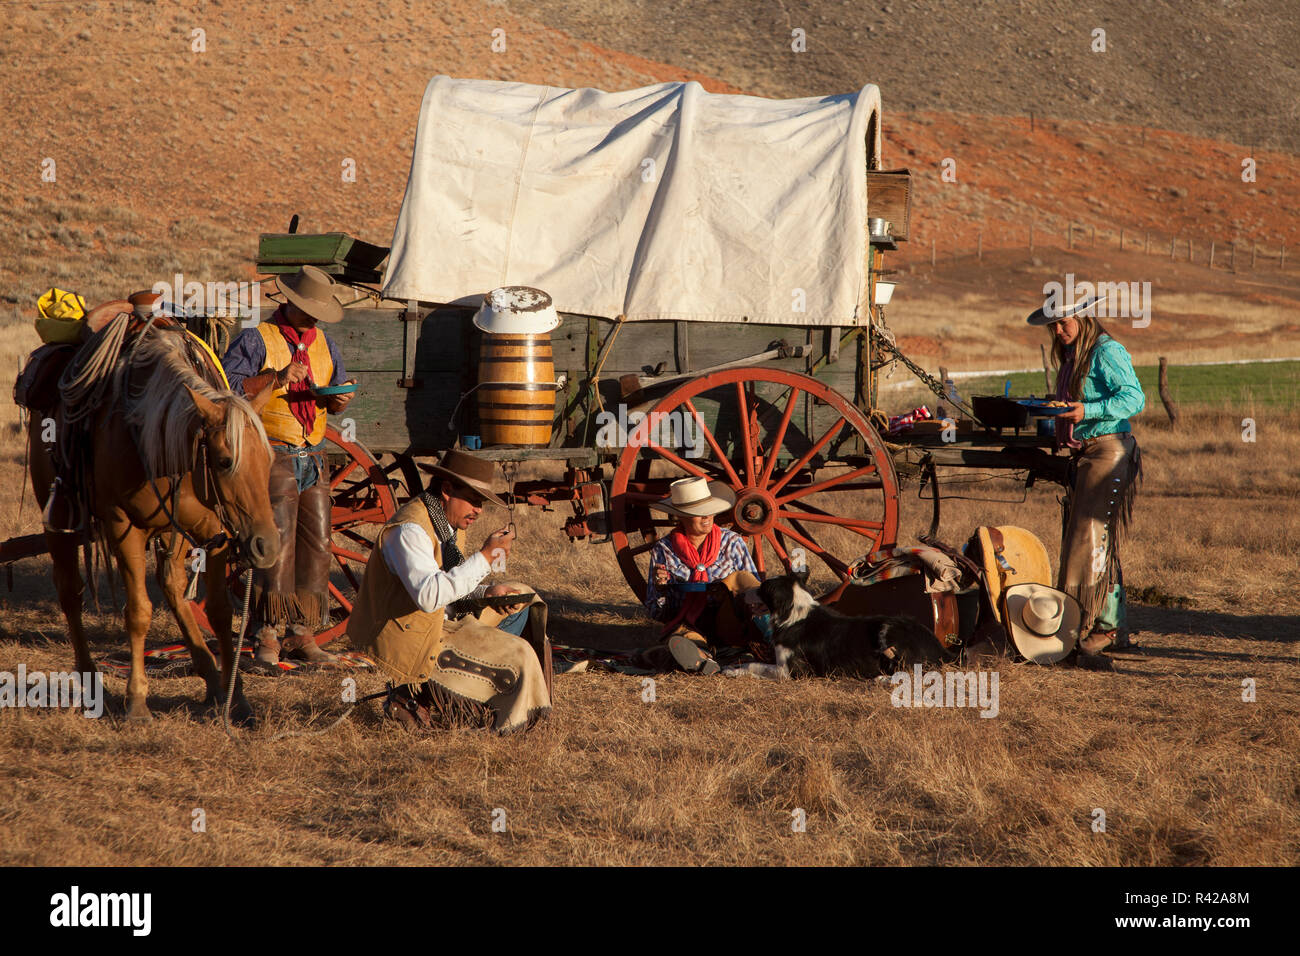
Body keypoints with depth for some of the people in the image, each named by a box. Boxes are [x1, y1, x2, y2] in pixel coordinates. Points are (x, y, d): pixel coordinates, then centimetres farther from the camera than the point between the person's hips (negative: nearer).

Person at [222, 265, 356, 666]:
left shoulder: (324, 344, 15)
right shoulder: (256, 340, -4)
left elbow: (334, 397, 19)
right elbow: (228, 389, -12)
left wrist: (341, 398, -5)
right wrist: (277, 378, -20)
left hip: (313, 458, 6)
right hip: (273, 456, -6)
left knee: (316, 543, 2)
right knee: (277, 544, -13)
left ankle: (302, 634, 7)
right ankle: (268, 634, -10)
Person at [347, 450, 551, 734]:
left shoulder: (451, 523, 7)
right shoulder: (410, 530, -23)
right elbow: (429, 596, -34)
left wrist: (487, 593, -4)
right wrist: (484, 557, -32)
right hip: (411, 640, -10)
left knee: (519, 602, 16)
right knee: (520, 657, -12)